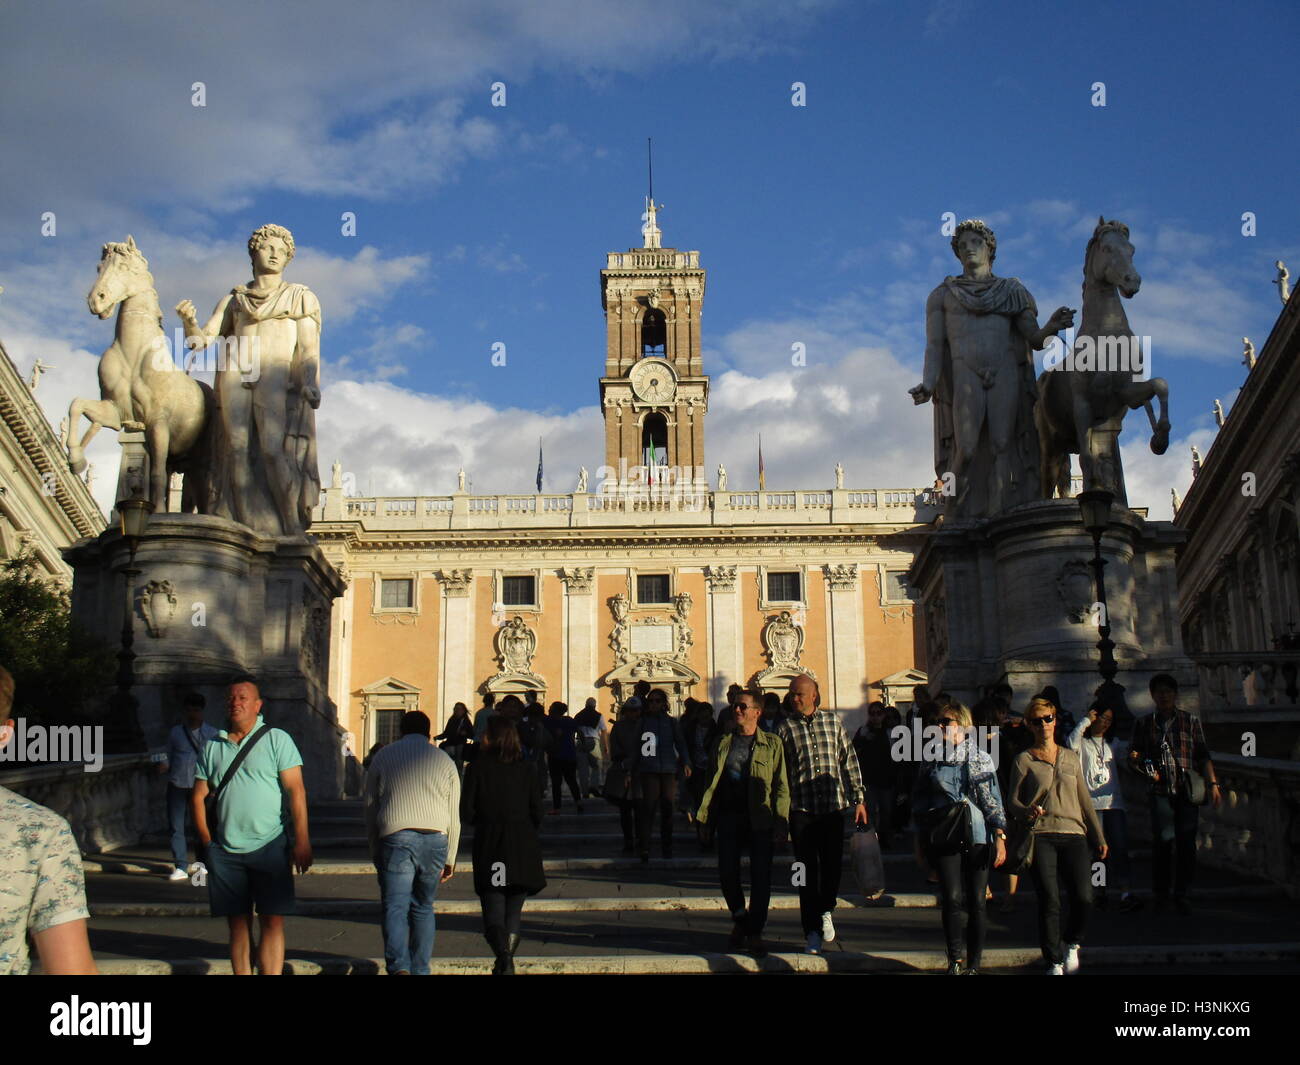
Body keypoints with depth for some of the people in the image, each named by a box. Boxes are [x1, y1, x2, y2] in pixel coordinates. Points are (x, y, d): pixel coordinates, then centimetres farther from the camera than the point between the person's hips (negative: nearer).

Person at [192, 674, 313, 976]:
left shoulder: (277, 740, 0)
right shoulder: (212, 746, 11)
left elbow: (296, 791, -5)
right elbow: (198, 797, 13)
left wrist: (302, 841, -12)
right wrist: (207, 842, 2)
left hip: (269, 847, -3)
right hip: (225, 851, 3)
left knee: (272, 922, -4)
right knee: (238, 924, 7)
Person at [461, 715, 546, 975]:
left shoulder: (478, 767, -4)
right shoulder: (525, 769, 3)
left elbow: (466, 812, -5)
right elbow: (537, 813, 1)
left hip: (489, 845, -2)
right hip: (523, 846, 2)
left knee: (493, 909, 0)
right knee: (514, 911, 14)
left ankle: (502, 954, -24)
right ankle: (507, 963, 10)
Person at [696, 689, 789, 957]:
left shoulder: (772, 744, 2)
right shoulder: (722, 743, 11)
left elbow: (781, 786, 0)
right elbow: (710, 782, 13)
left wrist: (781, 823, -9)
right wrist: (705, 819, 6)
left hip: (761, 819, -2)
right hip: (729, 817, 2)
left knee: (761, 876, -1)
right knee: (727, 872, 1)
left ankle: (754, 933, 11)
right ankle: (740, 918, 26)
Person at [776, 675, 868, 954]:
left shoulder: (832, 721, 8)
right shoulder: (785, 728, 3)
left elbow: (849, 760, 10)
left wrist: (859, 798, 6)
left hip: (834, 807, 1)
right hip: (801, 808, -1)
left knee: (833, 865, 3)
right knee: (808, 871, 1)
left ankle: (825, 910, 31)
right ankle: (812, 930, 11)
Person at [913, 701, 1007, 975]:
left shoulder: (982, 759, 7)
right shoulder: (931, 760, 11)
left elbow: (994, 800, 5)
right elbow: (919, 801, 17)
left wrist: (1000, 837, -3)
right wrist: (923, 839, 11)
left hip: (978, 836, 0)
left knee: (977, 902, 0)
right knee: (952, 899, -11)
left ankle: (973, 965, 9)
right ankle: (955, 961, 1)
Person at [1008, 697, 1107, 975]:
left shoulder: (1071, 758, 19)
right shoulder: (1024, 760, 9)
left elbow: (1085, 801, 21)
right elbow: (1013, 799, 5)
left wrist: (1099, 838, 17)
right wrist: (1027, 812, -17)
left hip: (1074, 836, 2)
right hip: (1040, 837, -2)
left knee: (1084, 898, -12)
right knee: (1049, 902, -9)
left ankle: (1072, 944, 16)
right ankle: (1054, 962, 6)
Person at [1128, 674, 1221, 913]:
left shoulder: (1190, 722, 10)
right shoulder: (1144, 725, 12)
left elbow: (1203, 756, 7)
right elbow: (1133, 754, 13)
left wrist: (1212, 783, -2)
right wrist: (1136, 759, -11)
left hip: (1188, 791, 0)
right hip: (1160, 792, 0)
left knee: (1186, 843, -2)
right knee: (1161, 843, -2)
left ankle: (1182, 895, 7)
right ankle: (1161, 894, 9)